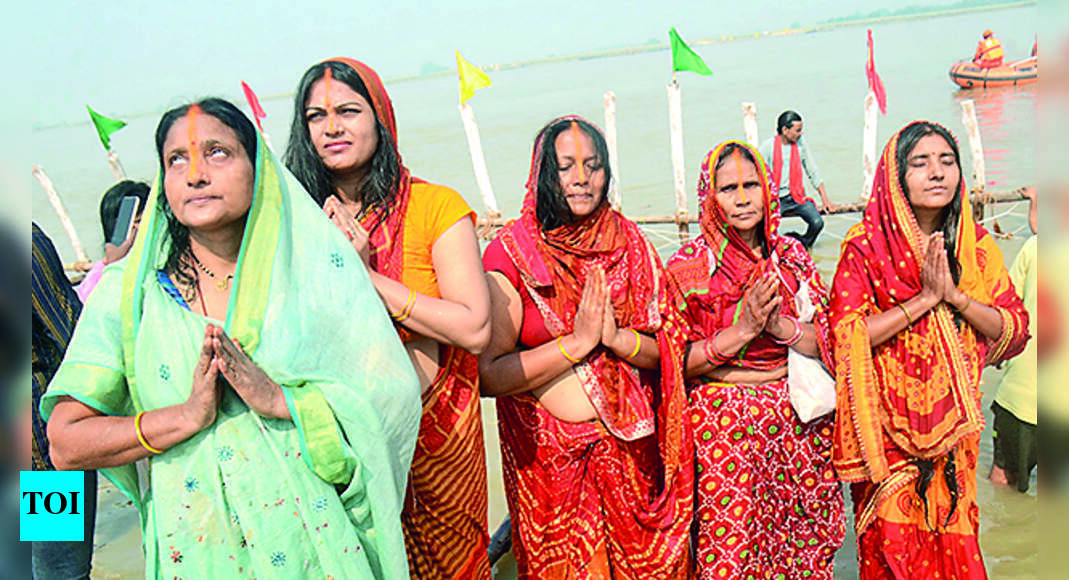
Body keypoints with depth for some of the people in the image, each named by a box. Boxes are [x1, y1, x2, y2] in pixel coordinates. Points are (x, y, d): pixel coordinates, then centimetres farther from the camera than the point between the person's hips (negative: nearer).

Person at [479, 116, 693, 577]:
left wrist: (616, 336, -16)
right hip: (549, 450, -3)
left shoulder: (628, 241, 1)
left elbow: (666, 351, 2)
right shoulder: (510, 251, -10)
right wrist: (577, 341, -19)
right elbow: (488, 374, -17)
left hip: (631, 446, 3)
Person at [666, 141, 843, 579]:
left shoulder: (792, 256, 6)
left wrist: (780, 325, -14)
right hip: (721, 426, -3)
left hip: (797, 423, 4)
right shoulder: (688, 266, -6)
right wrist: (743, 329, -19)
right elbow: (675, 361, -10)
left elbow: (827, 343, 4)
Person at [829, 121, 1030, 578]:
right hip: (888, 426, -3)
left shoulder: (977, 245, 3)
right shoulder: (866, 247, -8)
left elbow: (1015, 332, 0)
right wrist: (924, 299, -19)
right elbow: (847, 334, -18)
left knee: (953, 541, 11)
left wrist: (955, 295, -15)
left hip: (953, 423, 3)